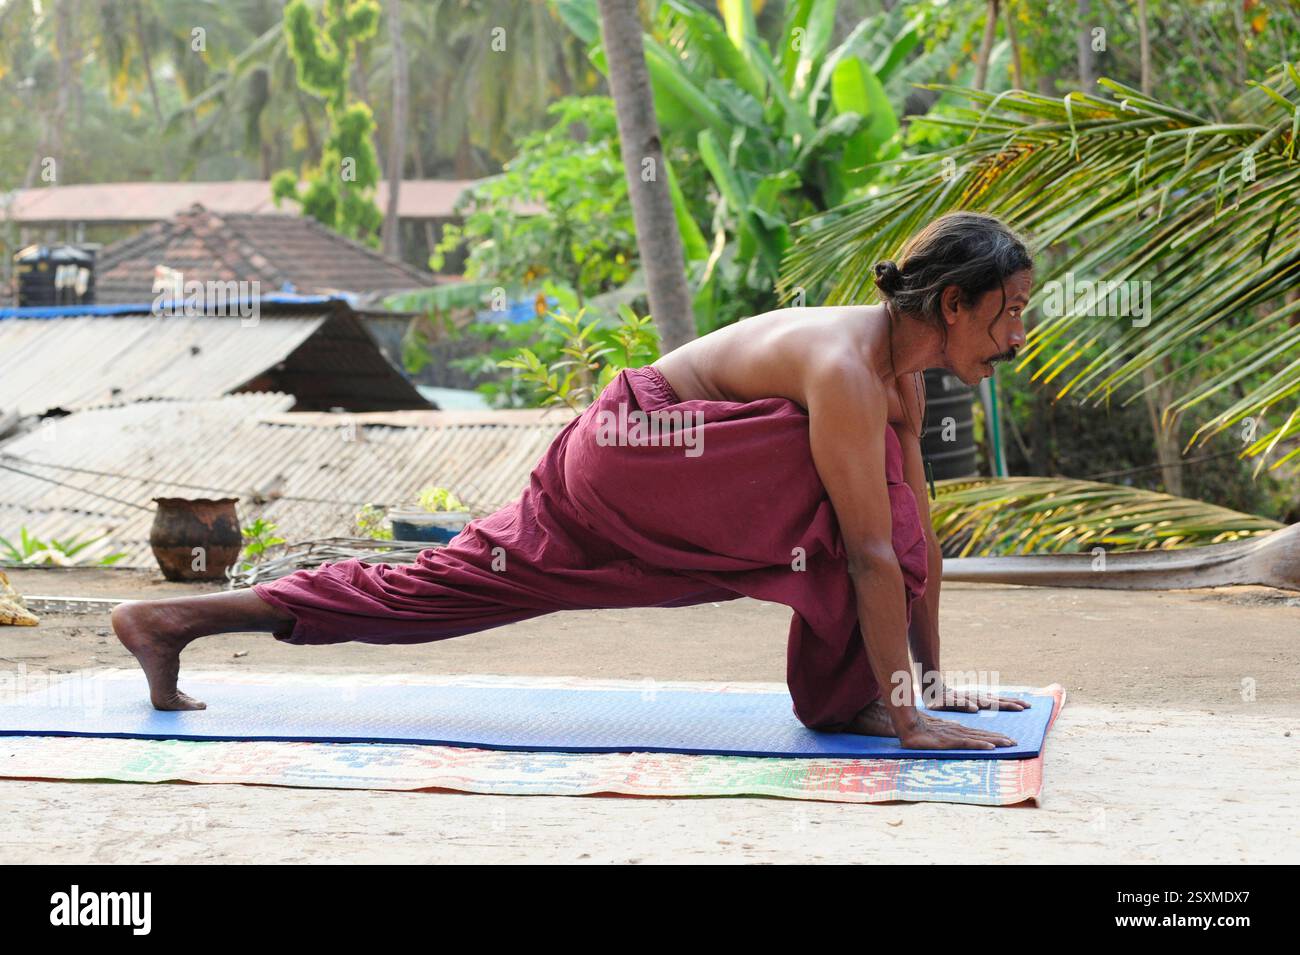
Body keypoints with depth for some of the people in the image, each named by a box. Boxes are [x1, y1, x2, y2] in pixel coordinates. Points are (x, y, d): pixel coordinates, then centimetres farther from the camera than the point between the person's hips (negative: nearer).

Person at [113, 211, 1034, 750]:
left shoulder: (903, 365, 5)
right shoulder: (846, 368, -26)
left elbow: (920, 527, 12)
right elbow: (873, 552, -28)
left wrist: (934, 675, 14)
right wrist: (908, 716, -27)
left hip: (619, 491, 10)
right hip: (631, 456, -10)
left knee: (440, 586, 12)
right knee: (862, 490, -20)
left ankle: (171, 621, 18)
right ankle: (842, 696, -11)